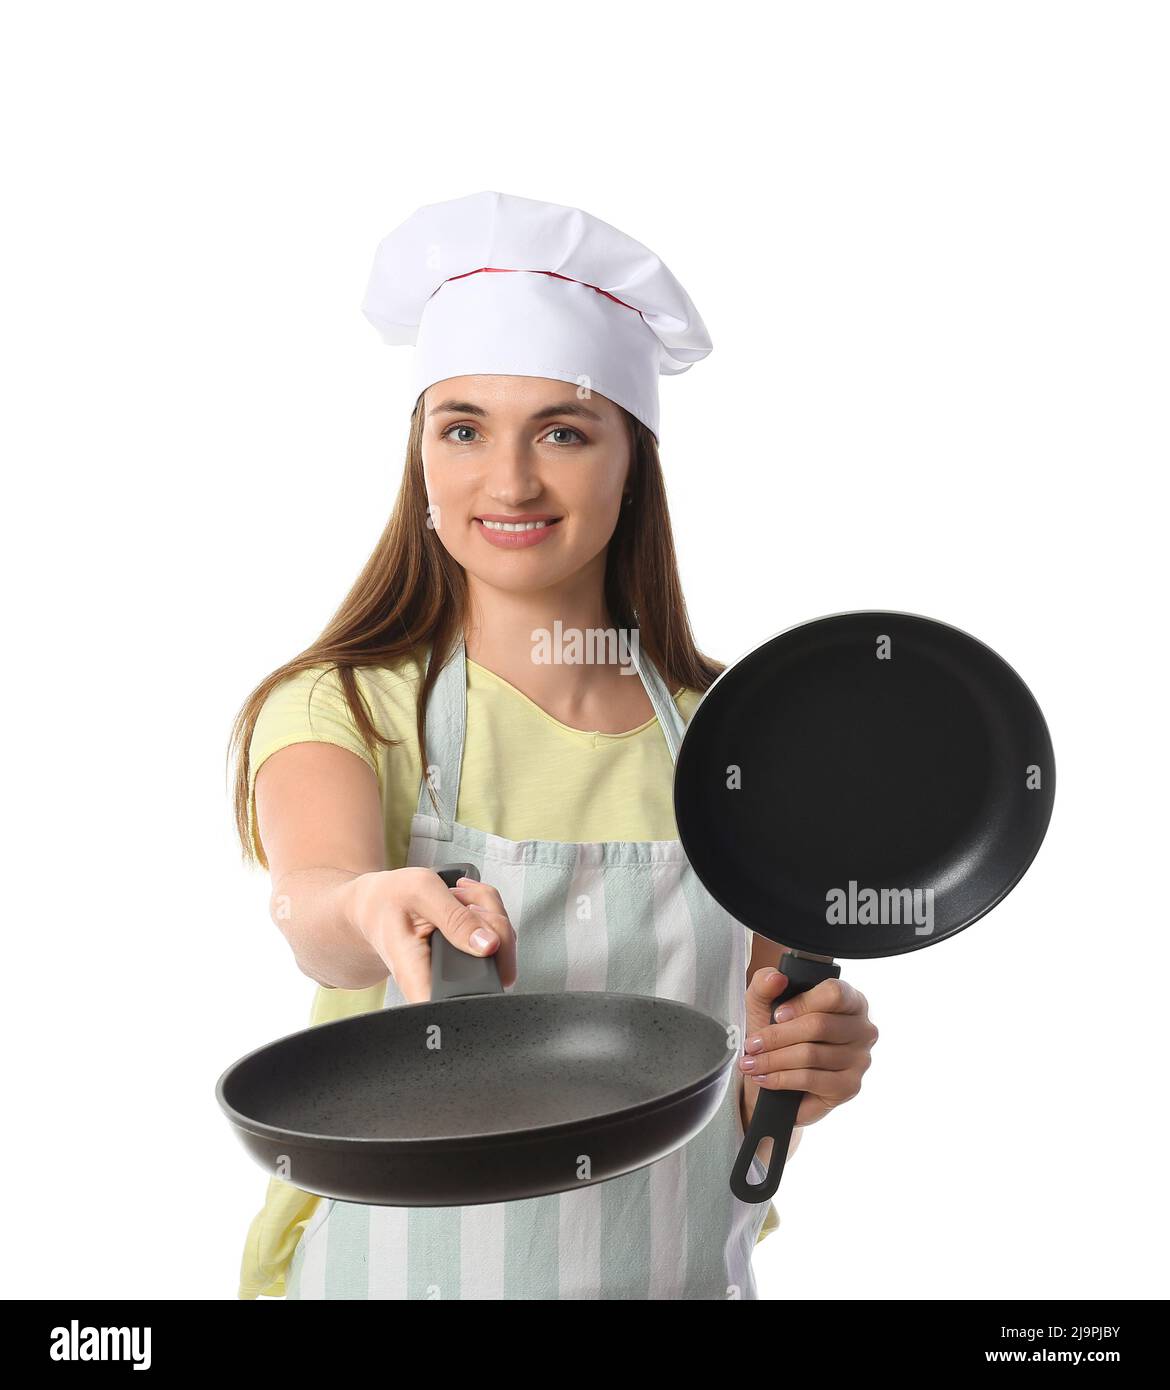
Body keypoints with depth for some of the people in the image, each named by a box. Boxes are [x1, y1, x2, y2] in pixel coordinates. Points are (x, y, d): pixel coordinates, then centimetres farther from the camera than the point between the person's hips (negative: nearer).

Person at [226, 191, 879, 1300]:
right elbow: (312, 893, -31)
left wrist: (797, 1069, -18)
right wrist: (373, 913, -52)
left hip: (673, 1268, 2)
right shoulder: (335, 710, -10)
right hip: (397, 1264, -2)